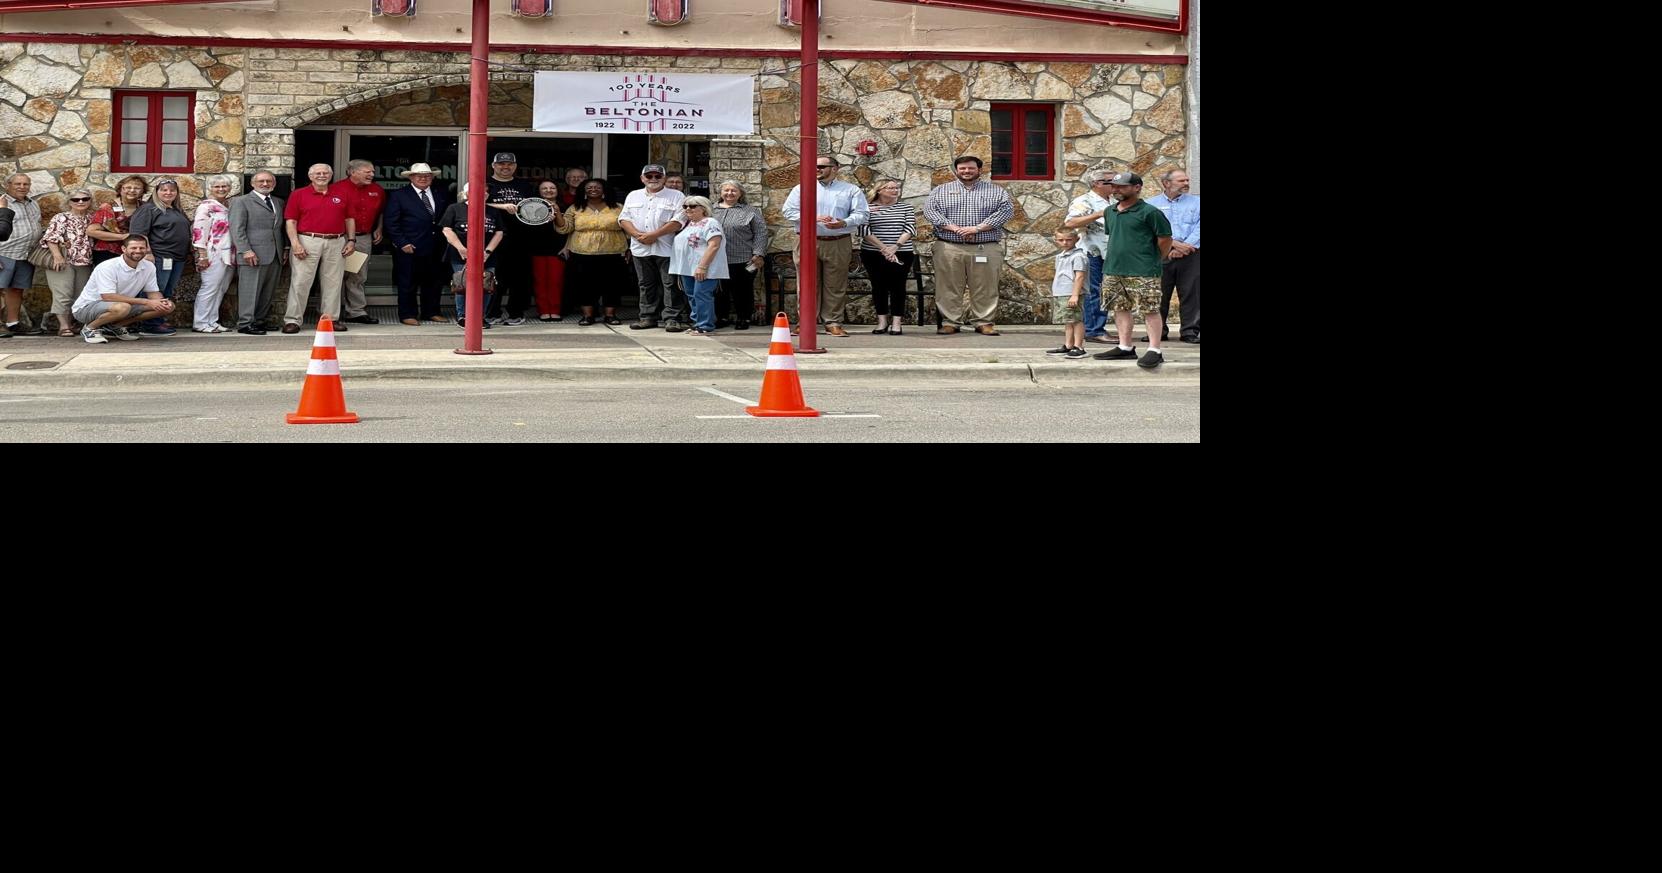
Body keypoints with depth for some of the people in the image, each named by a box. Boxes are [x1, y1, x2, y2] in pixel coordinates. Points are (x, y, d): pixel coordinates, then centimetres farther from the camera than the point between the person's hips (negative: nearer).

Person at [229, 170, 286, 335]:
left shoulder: (279, 203, 21)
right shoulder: (242, 202, 2)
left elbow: (282, 227, 23)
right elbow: (237, 229, -6)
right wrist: (246, 250, -16)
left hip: (275, 256, 6)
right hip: (253, 255, -6)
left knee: (268, 292, 6)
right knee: (250, 290, -7)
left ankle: (259, 320, 13)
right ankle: (245, 323, -5)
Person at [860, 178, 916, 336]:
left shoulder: (906, 208, 8)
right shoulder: (868, 208, 2)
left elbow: (910, 229, -2)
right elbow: (865, 230, -8)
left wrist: (895, 246, -16)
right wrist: (883, 248, -17)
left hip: (901, 254, 1)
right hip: (873, 254, -1)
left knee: (898, 286, -2)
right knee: (878, 286, 3)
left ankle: (896, 322, 0)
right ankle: (882, 321, 10)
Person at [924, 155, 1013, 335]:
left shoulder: (996, 191, 10)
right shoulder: (941, 190, 13)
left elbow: (1006, 210, -3)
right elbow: (929, 210, 0)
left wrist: (978, 228, -13)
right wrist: (954, 228, -13)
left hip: (986, 249, 0)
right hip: (949, 248, 1)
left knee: (985, 288, 0)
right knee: (949, 287, 0)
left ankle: (984, 322, 6)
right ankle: (950, 322, 6)